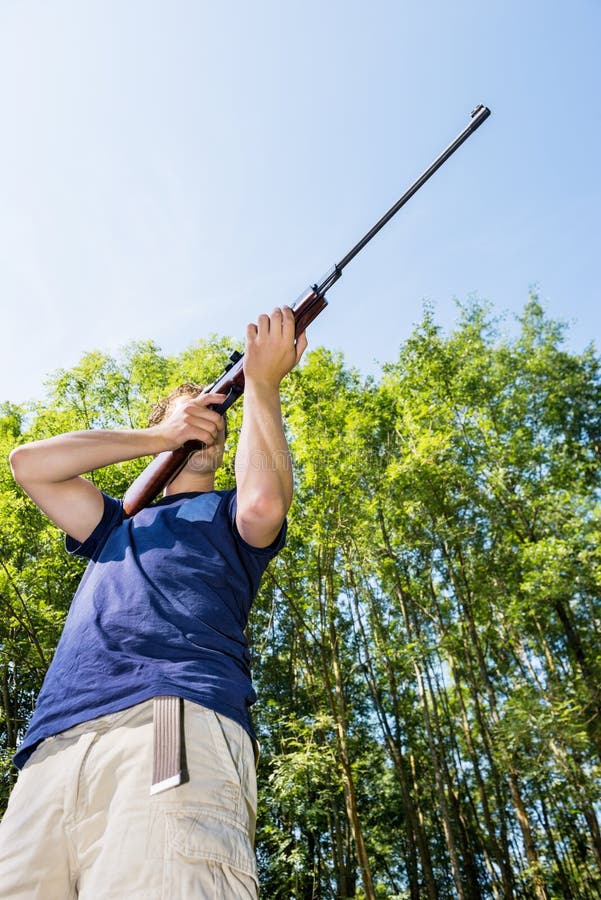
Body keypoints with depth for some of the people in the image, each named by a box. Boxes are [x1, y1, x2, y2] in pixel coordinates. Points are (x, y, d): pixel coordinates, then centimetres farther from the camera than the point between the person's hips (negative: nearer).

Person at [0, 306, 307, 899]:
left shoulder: (226, 514, 25)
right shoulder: (117, 525, 35)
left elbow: (264, 504, -2)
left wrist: (262, 382, 8)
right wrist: (160, 435, 19)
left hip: (175, 723, -4)